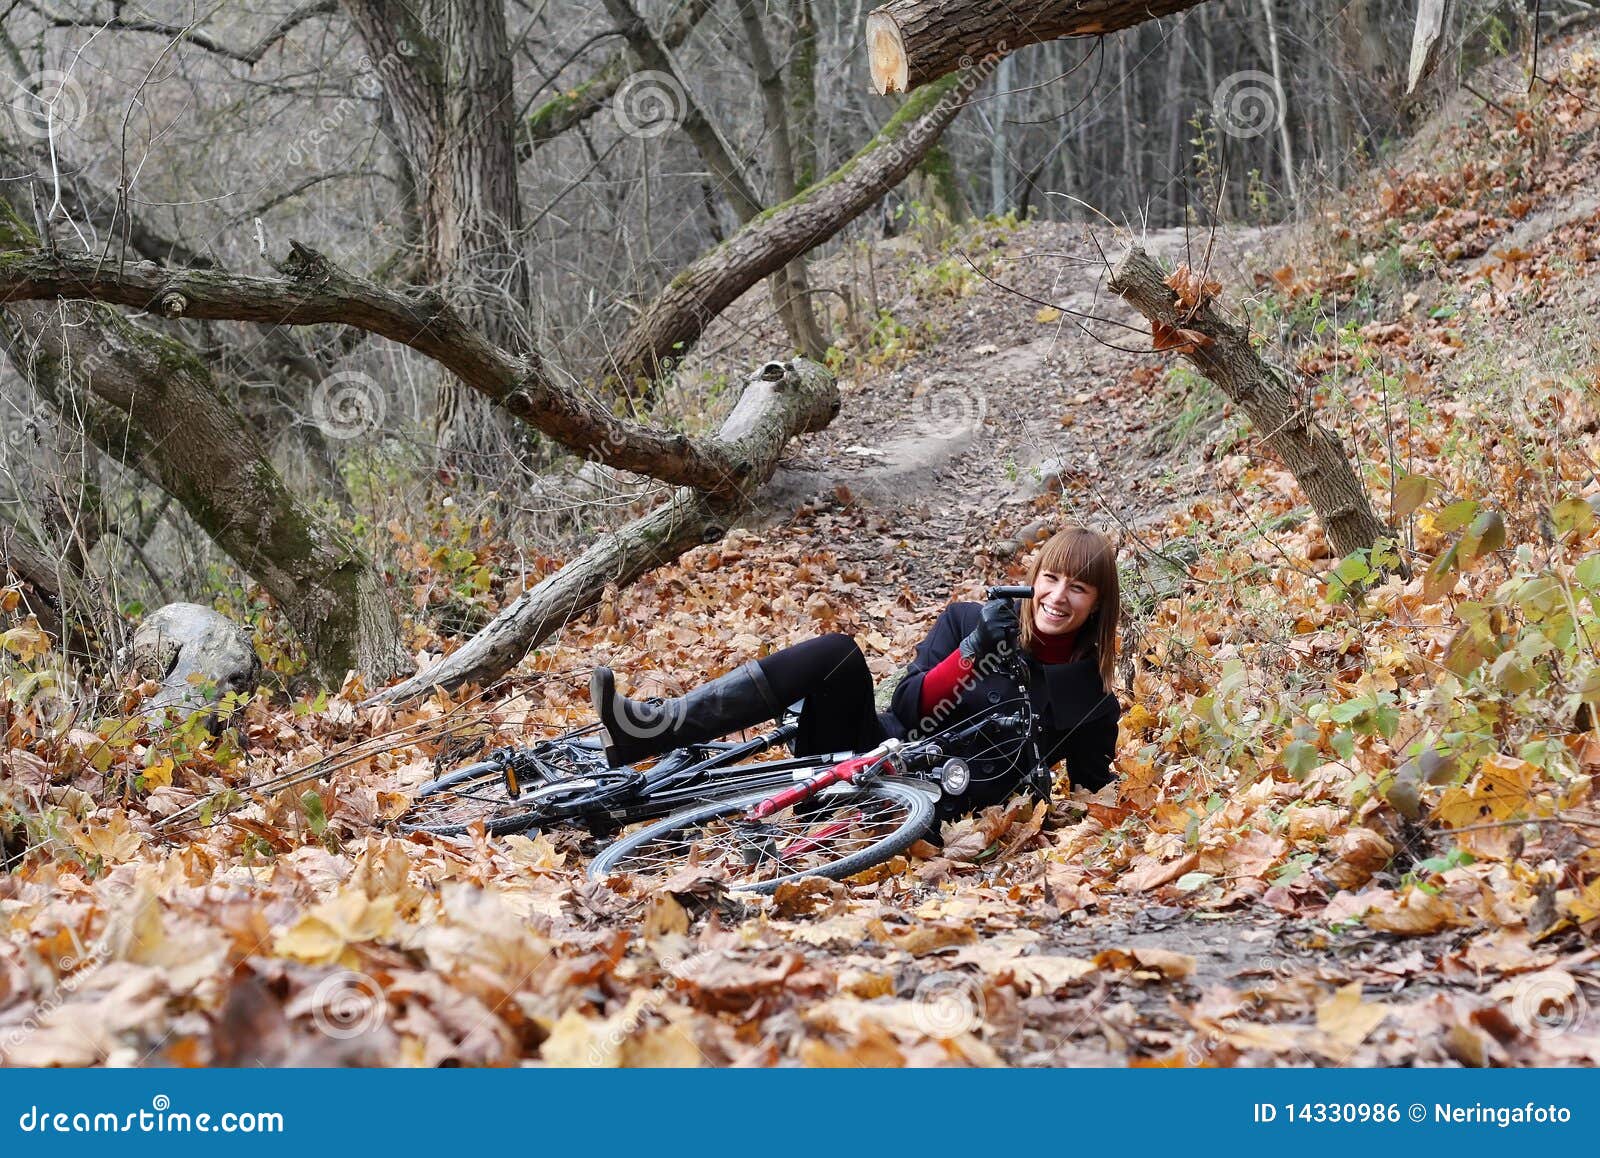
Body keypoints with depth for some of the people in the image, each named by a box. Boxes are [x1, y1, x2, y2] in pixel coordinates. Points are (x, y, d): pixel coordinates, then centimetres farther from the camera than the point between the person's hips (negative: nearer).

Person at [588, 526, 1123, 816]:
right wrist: (974, 651, -15)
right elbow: (907, 708, -1)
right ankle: (654, 727, -37)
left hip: (939, 799, -2)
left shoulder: (1092, 702, 7)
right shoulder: (966, 621, 11)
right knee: (836, 652, -24)